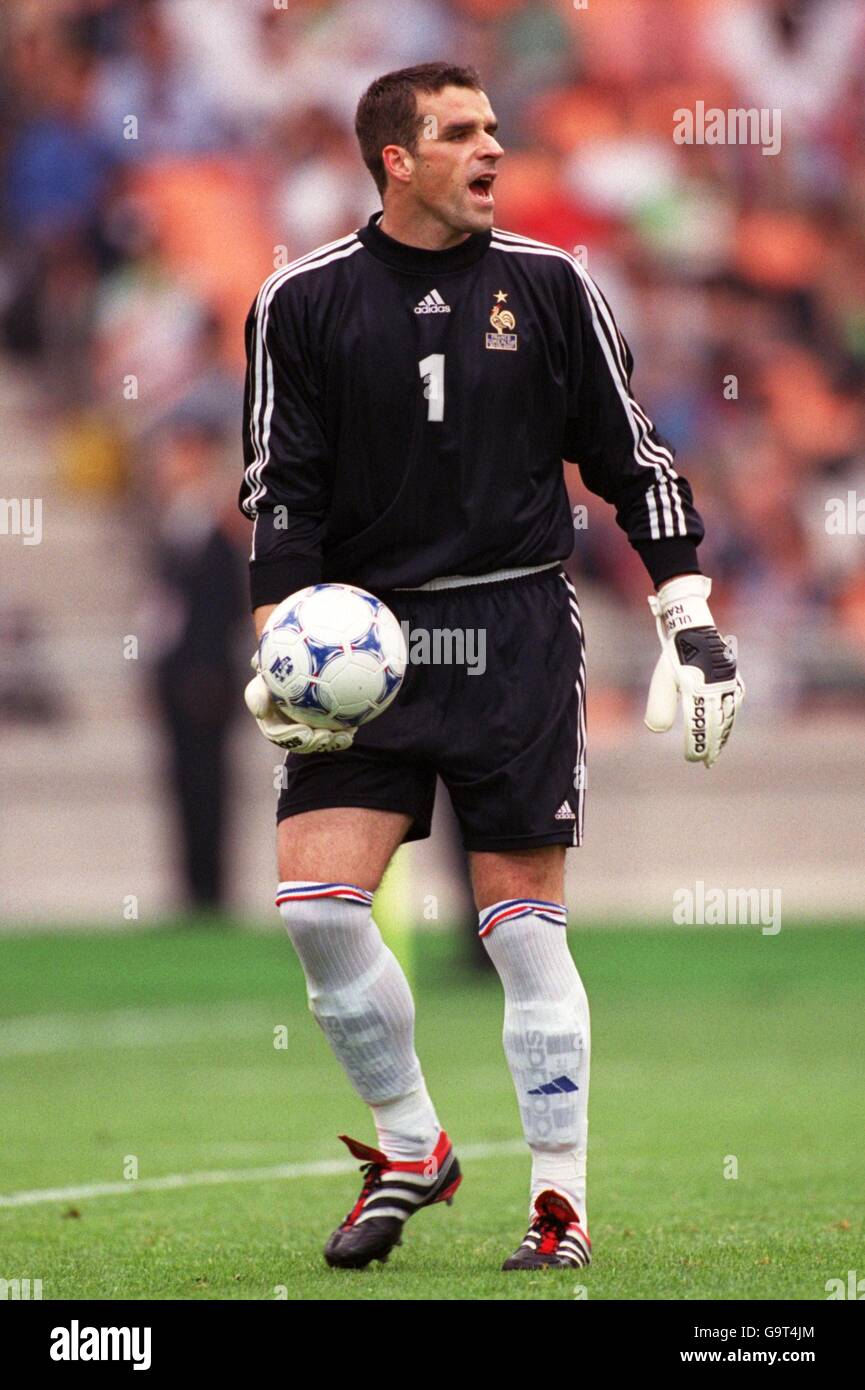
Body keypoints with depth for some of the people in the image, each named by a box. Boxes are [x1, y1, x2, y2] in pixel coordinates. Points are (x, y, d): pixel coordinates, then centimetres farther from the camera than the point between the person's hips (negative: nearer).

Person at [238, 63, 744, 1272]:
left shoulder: (551, 287, 4)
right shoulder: (306, 302, 2)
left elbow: (633, 459, 9)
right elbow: (280, 485, 3)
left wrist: (690, 624, 4)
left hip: (519, 632, 0)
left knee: (524, 920, -2)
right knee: (316, 901, -11)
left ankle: (563, 1204, 6)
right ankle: (410, 1149, 9)